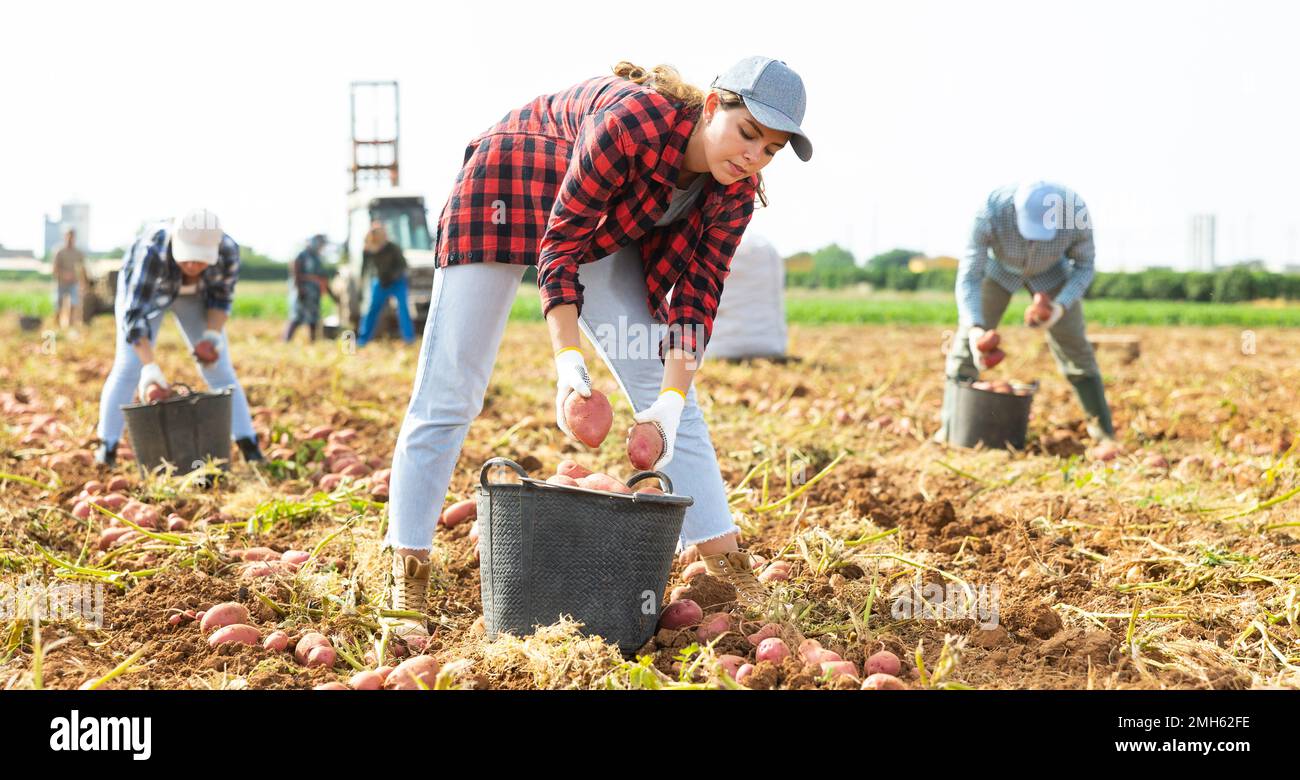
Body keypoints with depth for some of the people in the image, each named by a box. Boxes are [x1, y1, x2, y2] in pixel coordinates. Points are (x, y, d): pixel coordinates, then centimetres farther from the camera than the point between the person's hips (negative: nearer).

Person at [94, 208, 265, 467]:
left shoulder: (227, 251, -31)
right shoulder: (153, 252, -40)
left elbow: (220, 297, -14)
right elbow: (134, 314, -41)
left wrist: (212, 336, -27)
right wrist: (149, 366, -48)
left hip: (194, 294, 2)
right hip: (143, 290, -2)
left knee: (218, 366, -4)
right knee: (128, 366, -9)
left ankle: (249, 445, -1)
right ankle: (107, 446, 0)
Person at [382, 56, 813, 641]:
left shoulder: (735, 189, -17)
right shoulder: (632, 121, -37)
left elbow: (698, 291, -15)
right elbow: (560, 243, -31)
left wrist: (673, 397, -27)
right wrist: (567, 358, -37)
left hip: (605, 233, 6)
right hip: (506, 195, -5)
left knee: (664, 391, -3)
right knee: (449, 392, -8)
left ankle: (730, 570, 0)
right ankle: (406, 584, -2)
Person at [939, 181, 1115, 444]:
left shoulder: (1075, 211, -38)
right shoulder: (992, 212, -43)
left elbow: (1084, 266, -20)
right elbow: (969, 276, -37)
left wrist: (1061, 307, -37)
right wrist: (975, 328, -52)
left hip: (1050, 270, 1)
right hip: (999, 265, -1)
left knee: (1072, 344, -2)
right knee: (968, 342, -10)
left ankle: (1101, 426, 12)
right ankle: (953, 426, 1)